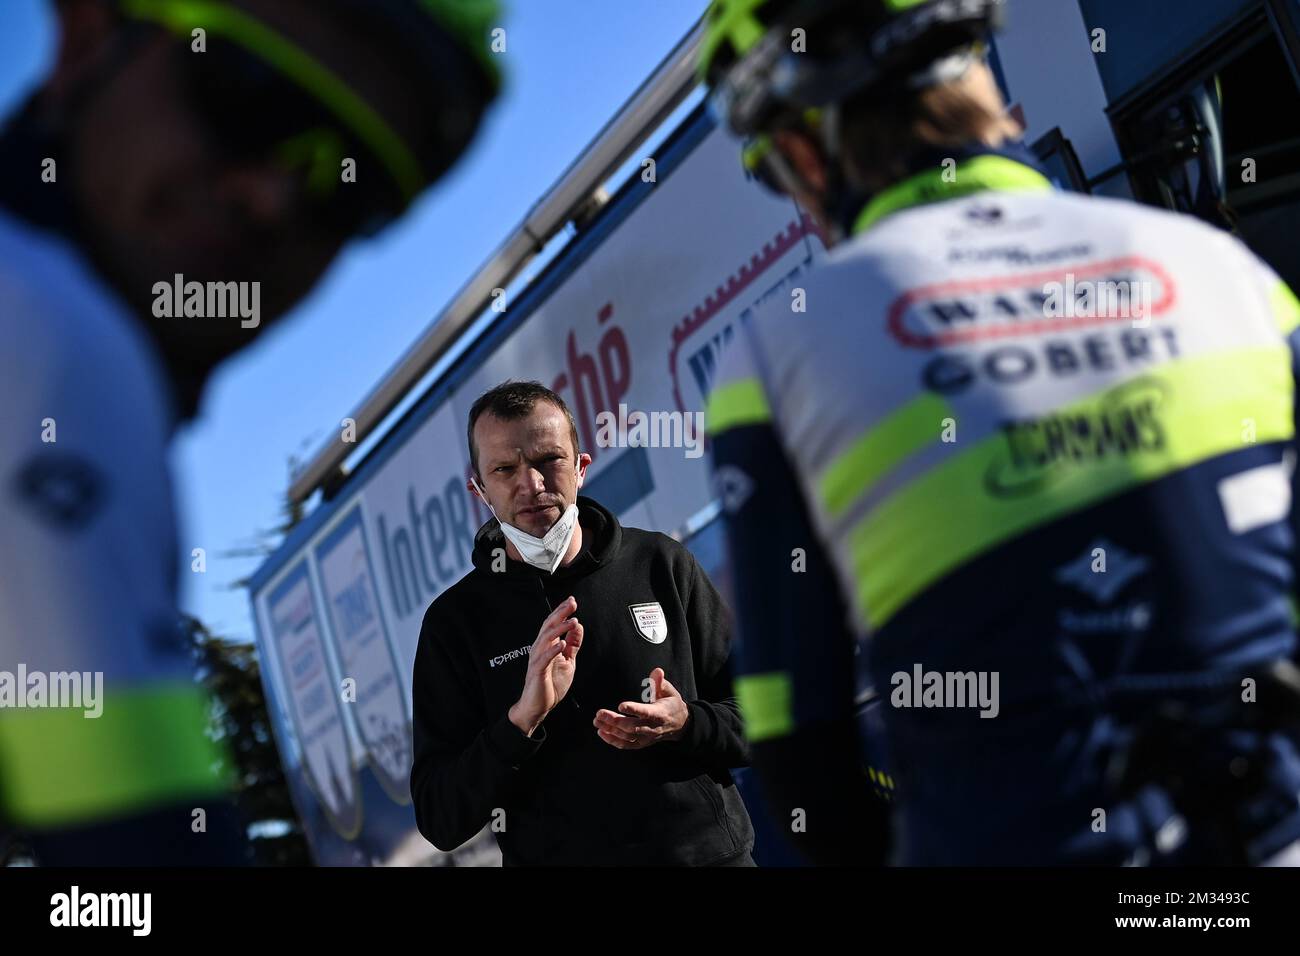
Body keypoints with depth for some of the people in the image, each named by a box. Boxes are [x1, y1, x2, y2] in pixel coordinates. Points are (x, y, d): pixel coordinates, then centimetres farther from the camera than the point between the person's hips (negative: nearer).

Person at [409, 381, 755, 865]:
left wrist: (686, 725, -16)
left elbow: (759, 716, 4)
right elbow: (439, 821, -9)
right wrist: (523, 718, -22)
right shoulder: (454, 620, -4)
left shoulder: (662, 564, -1)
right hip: (552, 855, -1)